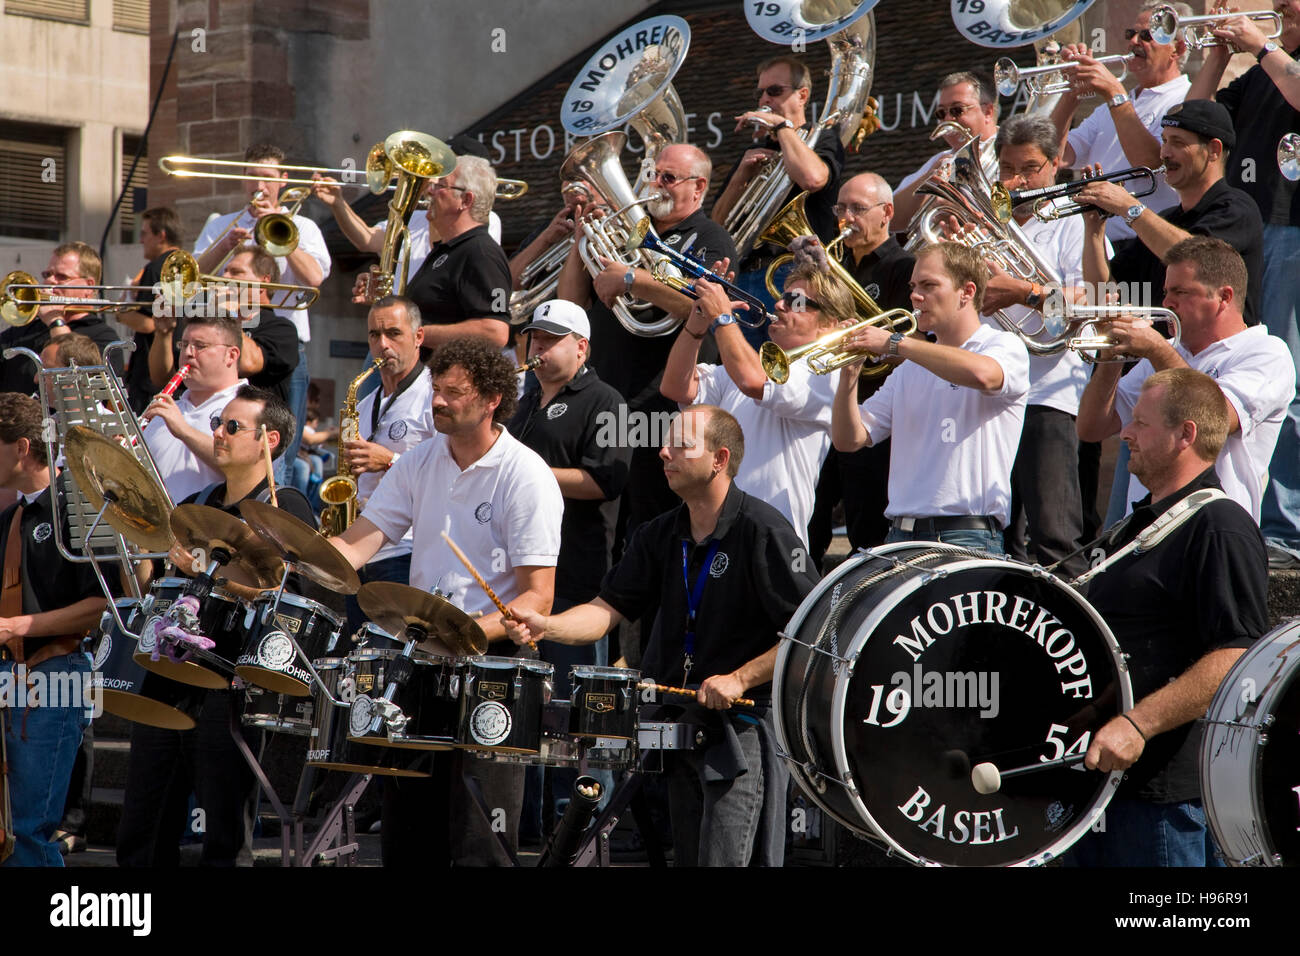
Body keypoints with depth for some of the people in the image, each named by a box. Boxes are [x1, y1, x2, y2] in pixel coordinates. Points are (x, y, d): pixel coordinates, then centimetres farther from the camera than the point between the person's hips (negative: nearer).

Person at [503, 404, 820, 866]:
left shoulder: (762, 531, -13)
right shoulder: (661, 535, 9)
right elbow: (607, 610, 4)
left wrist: (739, 679, -18)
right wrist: (546, 626, -14)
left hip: (745, 727, -7)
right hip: (681, 721, 7)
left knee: (723, 861, -11)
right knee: (686, 858, 12)